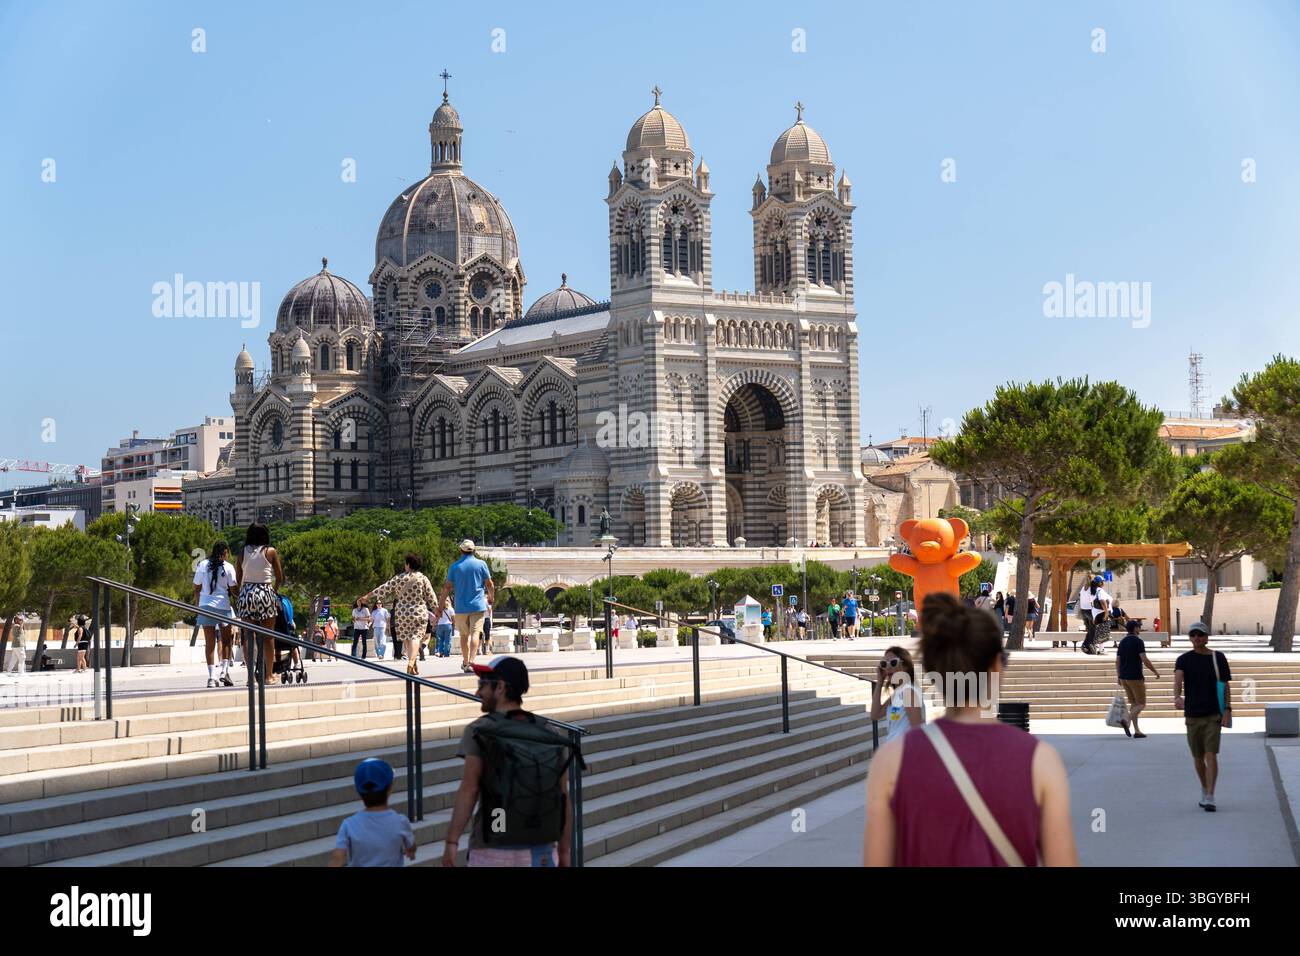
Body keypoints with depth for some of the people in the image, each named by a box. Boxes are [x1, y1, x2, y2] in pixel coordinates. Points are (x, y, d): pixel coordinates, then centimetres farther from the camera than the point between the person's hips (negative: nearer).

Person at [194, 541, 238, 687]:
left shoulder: (203, 565, 5)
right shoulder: (228, 567, -2)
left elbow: (197, 589, 7)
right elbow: (233, 590, -2)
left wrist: (198, 605, 17)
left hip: (205, 606, 2)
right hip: (223, 607, -2)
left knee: (209, 642, 3)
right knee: (226, 640, 13)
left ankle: (212, 676, -4)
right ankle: (224, 671, 1)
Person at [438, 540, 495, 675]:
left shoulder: (454, 566, 1)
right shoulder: (481, 564, -1)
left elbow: (447, 587, -1)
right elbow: (489, 584, 2)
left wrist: (440, 606, 4)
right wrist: (491, 597, 22)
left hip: (461, 607, 2)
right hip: (478, 605, -2)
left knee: (464, 635, 15)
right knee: (475, 634, -7)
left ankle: (465, 662, 24)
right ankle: (471, 662, -22)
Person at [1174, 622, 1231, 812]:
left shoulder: (1218, 658, 2)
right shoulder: (1184, 660, 1)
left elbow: (1225, 686, 3)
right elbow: (1178, 680, -15)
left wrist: (1227, 710, -7)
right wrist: (1177, 697, -36)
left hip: (1214, 714, -2)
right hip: (1192, 715, 2)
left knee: (1211, 755, -12)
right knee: (1198, 757, 11)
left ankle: (1210, 798, -13)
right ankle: (1205, 791, 31)